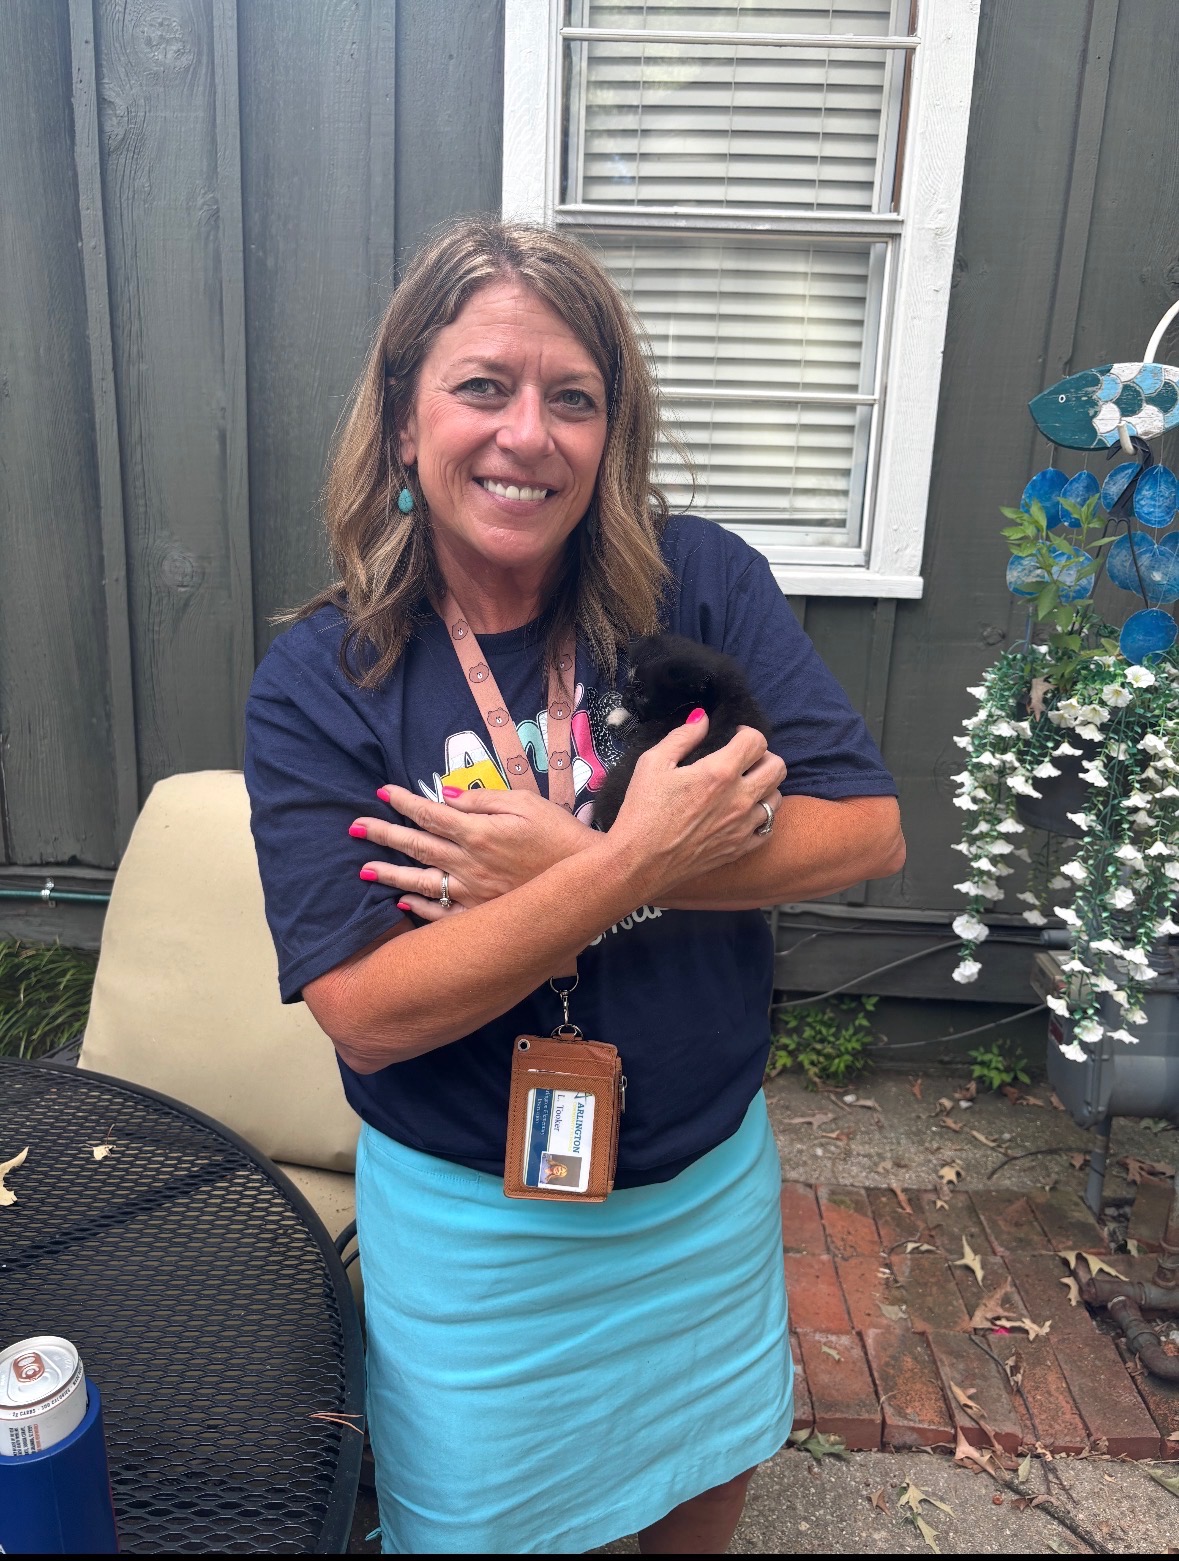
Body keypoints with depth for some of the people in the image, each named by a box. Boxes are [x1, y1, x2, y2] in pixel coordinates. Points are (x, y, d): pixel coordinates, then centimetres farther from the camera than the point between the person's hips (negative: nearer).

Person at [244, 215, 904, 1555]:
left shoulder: (702, 582, -14)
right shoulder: (317, 682, -18)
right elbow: (364, 1014, -23)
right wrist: (631, 862, -32)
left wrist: (558, 866, -25)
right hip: (468, 1217, -1)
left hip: (713, 1178, 2)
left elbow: (867, 829, -17)